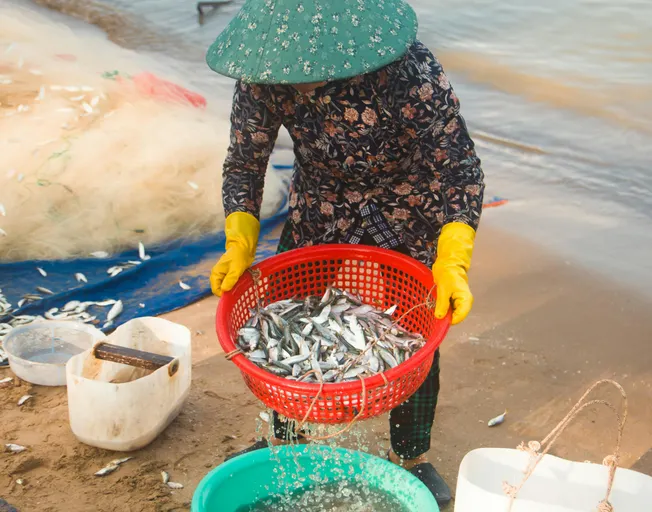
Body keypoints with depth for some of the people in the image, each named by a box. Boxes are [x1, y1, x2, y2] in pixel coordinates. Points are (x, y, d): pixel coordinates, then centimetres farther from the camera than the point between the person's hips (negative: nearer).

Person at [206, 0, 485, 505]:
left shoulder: (416, 76, -35)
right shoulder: (266, 76, -26)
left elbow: (462, 170, -25)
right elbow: (244, 164, -13)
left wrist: (452, 264, -36)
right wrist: (239, 246, -26)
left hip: (407, 220, -2)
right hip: (318, 210, 3)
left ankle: (411, 457, 32)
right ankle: (287, 441, 36)